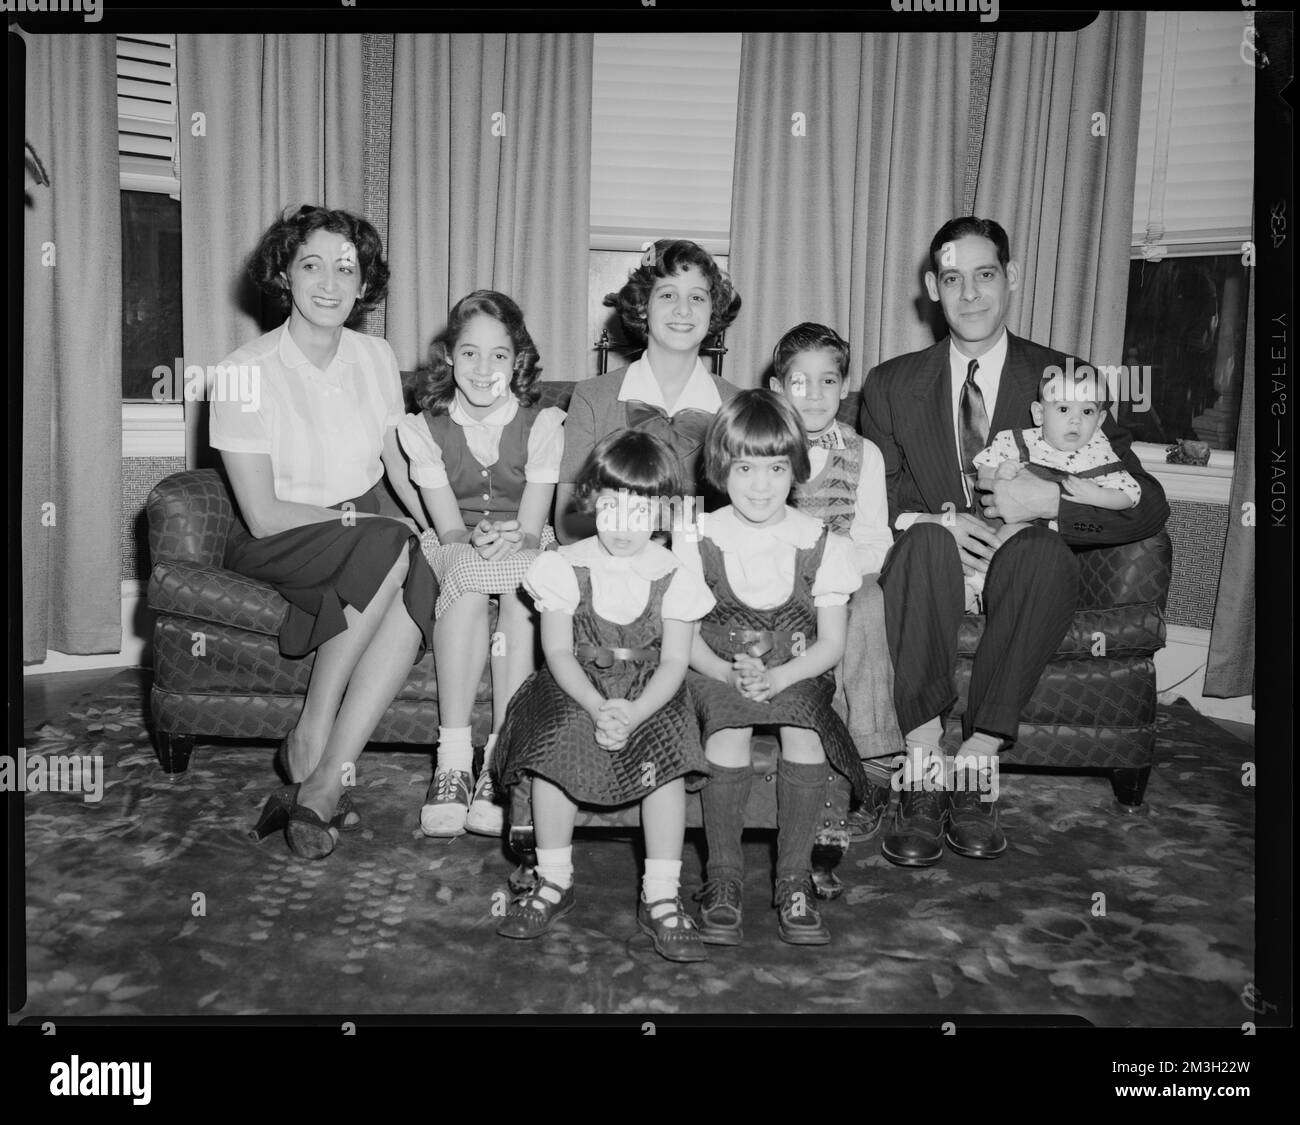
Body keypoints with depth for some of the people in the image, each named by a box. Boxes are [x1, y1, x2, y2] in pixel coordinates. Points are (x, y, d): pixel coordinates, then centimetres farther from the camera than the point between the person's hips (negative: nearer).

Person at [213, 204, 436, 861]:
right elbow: (264, 516, -13)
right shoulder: (248, 372, -10)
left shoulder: (376, 359, 6)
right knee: (393, 549, -33)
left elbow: (401, 466, 8)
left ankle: (321, 782, -27)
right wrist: (360, 520, -16)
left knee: (419, 582, -30)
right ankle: (312, 734, -21)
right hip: (279, 545, -4)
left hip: (367, 533, 4)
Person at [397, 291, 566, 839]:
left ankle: (499, 763, -32)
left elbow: (531, 528, -9)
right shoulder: (424, 428, 0)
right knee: (468, 581, -35)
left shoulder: (542, 424, -3)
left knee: (521, 593, -35)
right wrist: (474, 543, -30)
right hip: (454, 549, 0)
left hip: (525, 551, 0)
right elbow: (449, 527, -8)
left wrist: (508, 542, -33)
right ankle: (453, 761, -34)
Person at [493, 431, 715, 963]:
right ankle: (554, 881, -7)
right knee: (556, 743, -29)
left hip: (649, 695, 0)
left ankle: (661, 897, -14)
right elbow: (558, 652, -7)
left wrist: (634, 713, -26)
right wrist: (596, 706, -25)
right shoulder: (565, 567, -3)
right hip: (575, 687, 0)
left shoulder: (673, 575, -4)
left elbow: (673, 662, -7)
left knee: (667, 755, -28)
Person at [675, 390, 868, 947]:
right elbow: (686, 635, -3)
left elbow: (831, 642, -4)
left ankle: (794, 880, -15)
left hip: (797, 671, 1)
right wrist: (728, 672, -23)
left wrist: (777, 676, -22)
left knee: (805, 731, -31)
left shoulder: (821, 543, -1)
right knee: (728, 730, -31)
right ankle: (723, 879, -15)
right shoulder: (697, 539, -2)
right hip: (716, 670, 0)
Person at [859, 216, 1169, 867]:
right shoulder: (890, 386, 9)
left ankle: (974, 765, -27)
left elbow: (1147, 506, -2)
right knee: (925, 540, -34)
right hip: (929, 574, 1)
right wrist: (932, 521, -19)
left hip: (1017, 577, 0)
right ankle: (923, 773, -32)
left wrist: (1052, 500, -20)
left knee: (1046, 550, -34)